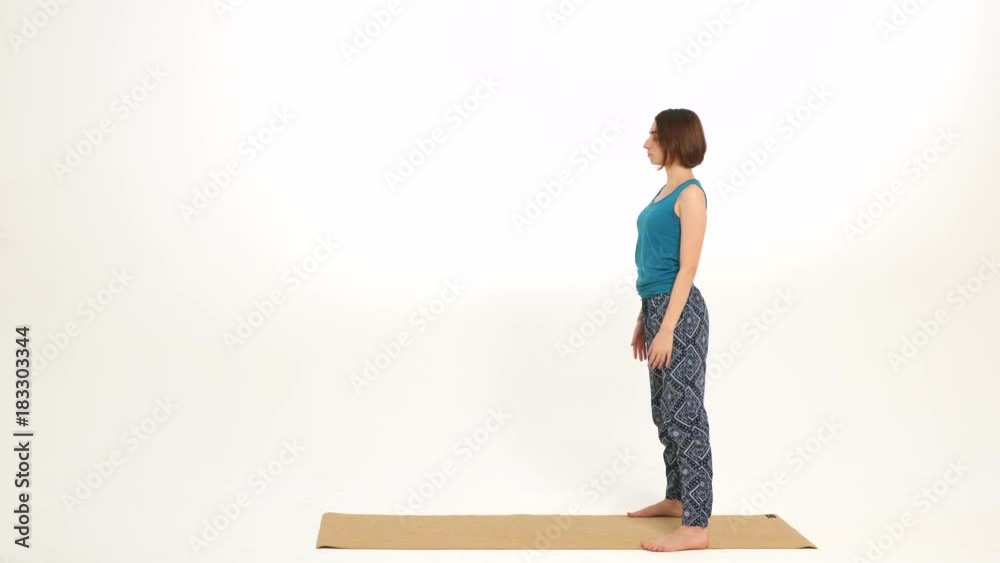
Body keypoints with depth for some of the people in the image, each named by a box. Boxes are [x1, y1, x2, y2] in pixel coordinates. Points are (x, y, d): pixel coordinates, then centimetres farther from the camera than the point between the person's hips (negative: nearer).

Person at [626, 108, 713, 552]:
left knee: (685, 413, -7)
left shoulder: (691, 194, -13)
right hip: (657, 306, 10)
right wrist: (643, 320, 20)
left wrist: (667, 329, -21)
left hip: (679, 312, -10)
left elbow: (687, 269, -18)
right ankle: (676, 498, 31)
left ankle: (695, 527, -3)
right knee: (665, 411, 17)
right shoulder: (665, 191, 14)